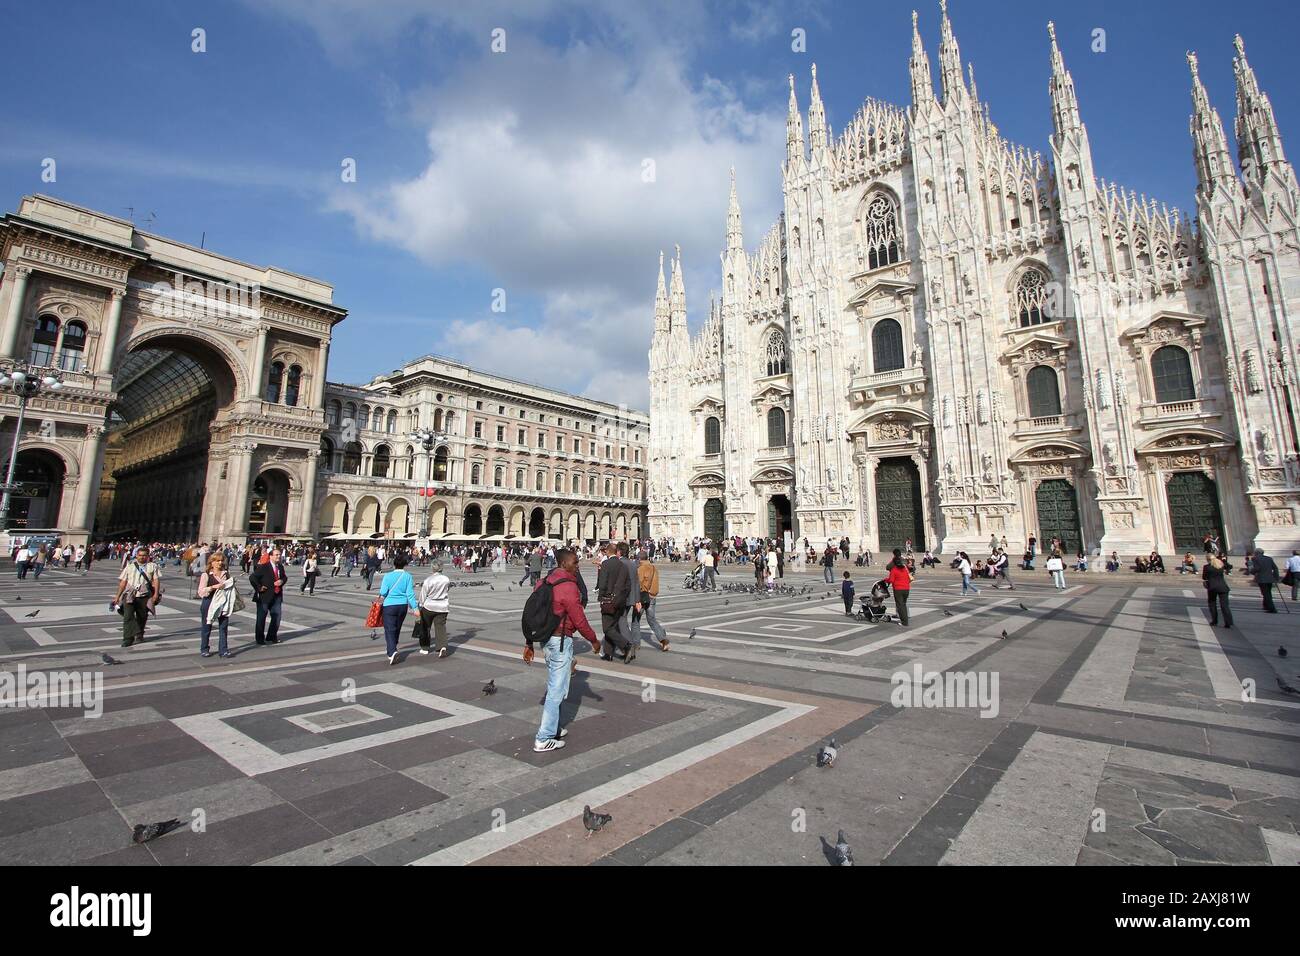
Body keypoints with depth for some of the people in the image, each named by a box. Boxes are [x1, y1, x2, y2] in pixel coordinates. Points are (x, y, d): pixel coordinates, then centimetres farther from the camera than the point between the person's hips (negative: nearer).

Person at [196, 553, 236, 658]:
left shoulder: (226, 573, 10)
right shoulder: (206, 574, -5)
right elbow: (201, 591, -12)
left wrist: (232, 583, 4)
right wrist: (214, 587, -23)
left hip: (223, 603, 4)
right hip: (209, 603, -4)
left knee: (223, 626, 1)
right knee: (206, 627, 9)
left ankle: (223, 650, 4)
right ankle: (204, 649, 23)